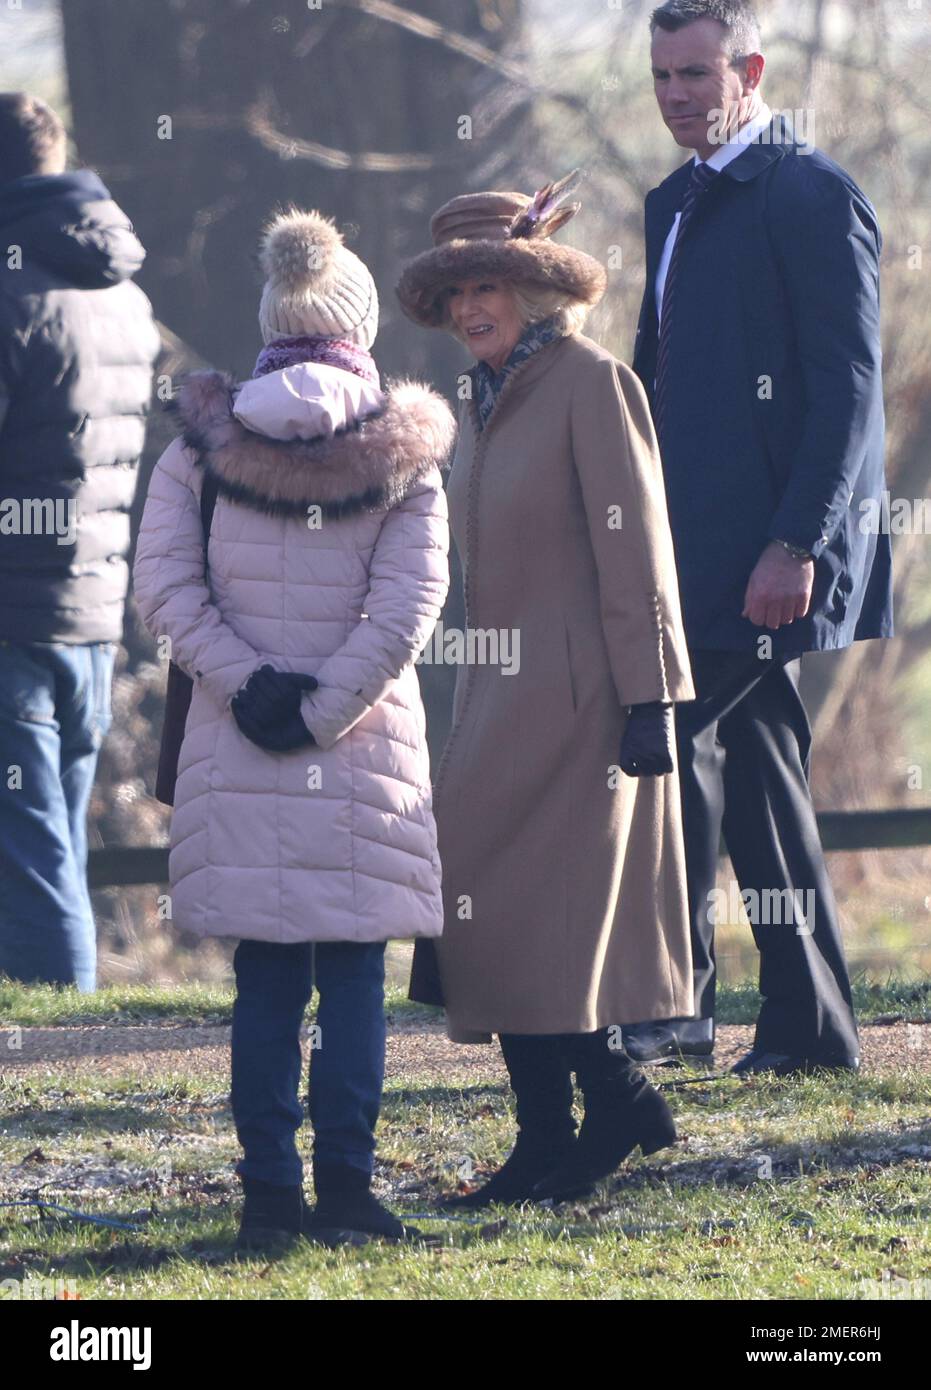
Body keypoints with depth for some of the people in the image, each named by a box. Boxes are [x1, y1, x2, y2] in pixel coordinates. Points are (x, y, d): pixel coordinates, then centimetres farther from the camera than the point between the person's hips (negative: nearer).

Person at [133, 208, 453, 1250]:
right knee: (352, 975, 5)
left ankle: (269, 1193, 5)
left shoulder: (205, 442, 2)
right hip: (366, 753, -1)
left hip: (238, 755, 1)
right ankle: (344, 1191, 2)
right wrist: (325, 710, -8)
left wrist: (249, 684, -6)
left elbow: (162, 585, -4)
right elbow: (408, 604, -9)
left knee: (265, 978, 6)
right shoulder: (403, 452, -2)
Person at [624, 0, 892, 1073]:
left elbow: (849, 384, -16)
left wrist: (796, 542, -21)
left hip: (772, 547, -9)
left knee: (669, 724, -13)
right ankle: (807, 1025, 13)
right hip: (694, 544, 9)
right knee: (758, 769, 9)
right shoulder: (674, 204, 17)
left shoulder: (813, 197, -10)